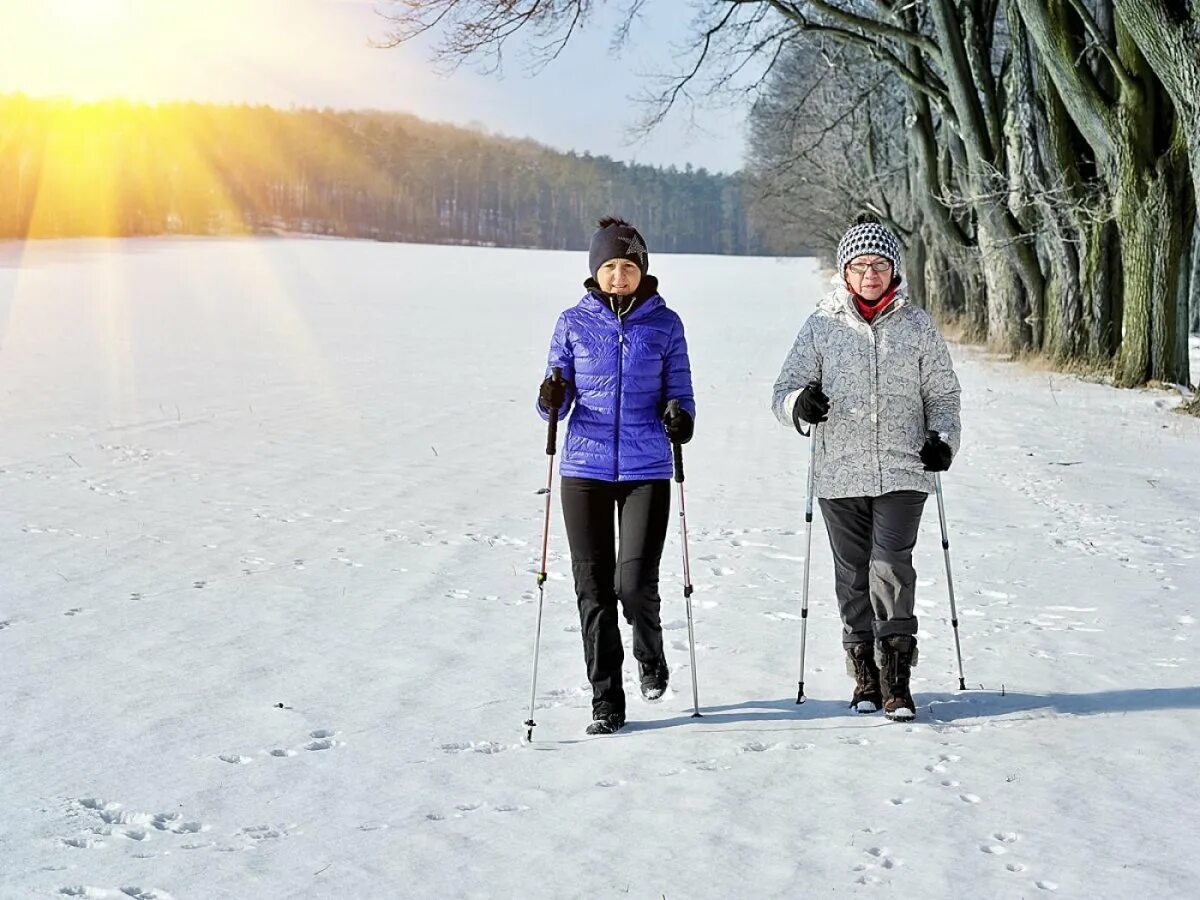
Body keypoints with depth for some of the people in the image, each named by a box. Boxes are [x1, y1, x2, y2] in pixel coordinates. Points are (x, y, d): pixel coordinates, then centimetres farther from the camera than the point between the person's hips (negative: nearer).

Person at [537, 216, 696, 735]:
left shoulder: (664, 323, 4)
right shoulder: (574, 323, 5)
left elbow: (679, 392, 8)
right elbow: (558, 402, 7)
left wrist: (680, 419, -14)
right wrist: (552, 401, -16)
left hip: (646, 470, -1)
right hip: (585, 468, 1)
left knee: (635, 583, -10)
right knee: (593, 587, 3)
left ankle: (650, 654, 24)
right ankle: (606, 701, 14)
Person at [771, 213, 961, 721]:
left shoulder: (917, 325, 8)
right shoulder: (821, 326, 6)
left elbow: (942, 394, 14)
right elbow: (785, 390, 6)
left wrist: (942, 437, -5)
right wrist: (799, 402, -17)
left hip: (902, 472, -1)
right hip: (840, 474, 1)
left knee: (891, 565, -15)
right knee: (853, 576, 6)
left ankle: (896, 678, -9)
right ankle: (865, 677, 19)